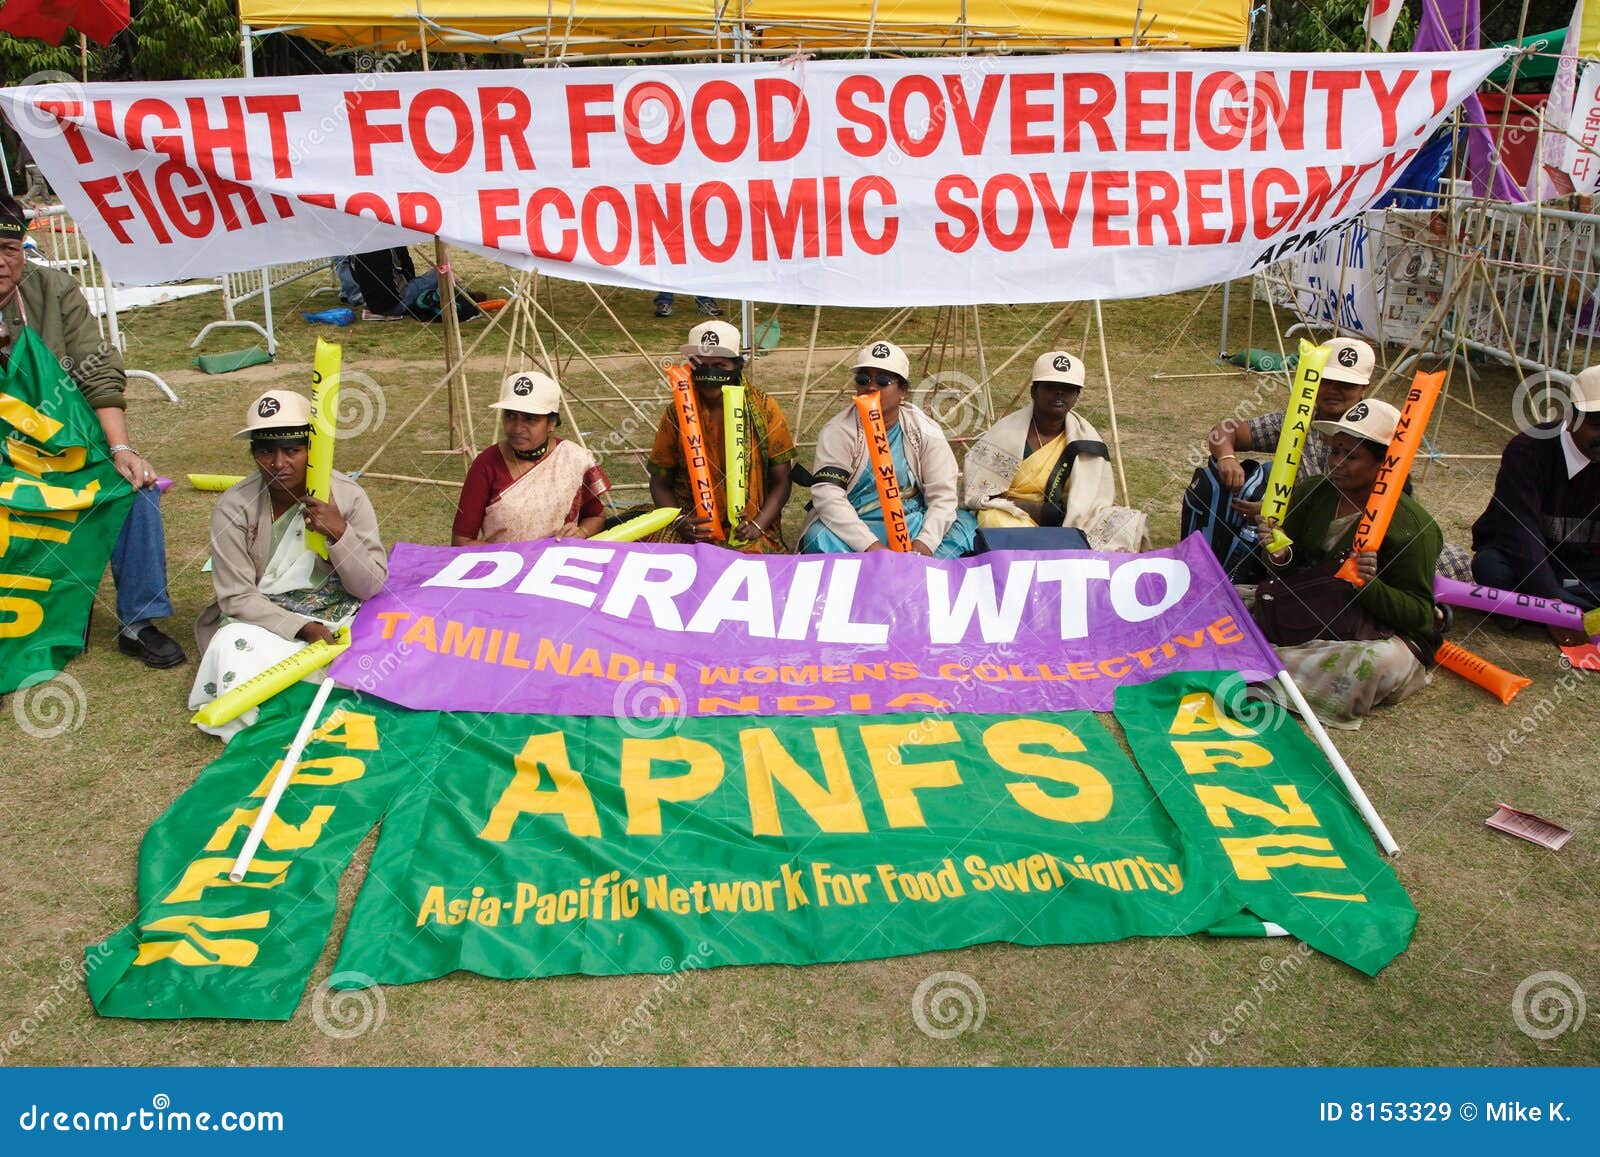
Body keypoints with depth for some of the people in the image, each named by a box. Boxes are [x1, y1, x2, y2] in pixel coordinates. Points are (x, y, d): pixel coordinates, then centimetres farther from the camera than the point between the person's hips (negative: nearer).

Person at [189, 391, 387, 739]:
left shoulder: (347, 495, -7)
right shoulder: (234, 508, -9)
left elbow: (372, 588, -7)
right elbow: (237, 597, -10)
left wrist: (340, 532, -24)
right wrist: (303, 629, -24)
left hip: (338, 614, 1)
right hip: (264, 619, -1)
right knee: (233, 649, -34)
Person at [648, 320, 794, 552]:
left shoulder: (763, 409, 0)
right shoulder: (677, 413, 1)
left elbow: (781, 482, 2)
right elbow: (660, 483, 7)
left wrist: (757, 525, -13)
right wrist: (679, 521, -12)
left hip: (744, 531, 0)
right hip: (691, 526, 1)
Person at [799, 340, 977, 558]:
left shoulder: (925, 431, 0)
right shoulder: (838, 432, -7)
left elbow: (942, 495, -6)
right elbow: (828, 495, -19)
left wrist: (924, 543, -25)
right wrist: (871, 545, -31)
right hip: (856, 525, -2)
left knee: (966, 524, -20)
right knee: (818, 539, -33)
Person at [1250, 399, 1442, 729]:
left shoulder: (1413, 525, -16)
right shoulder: (1312, 492, 0)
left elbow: (1419, 612, -14)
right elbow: (1290, 574, 6)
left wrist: (1371, 586, -33)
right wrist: (1281, 554, -19)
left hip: (1386, 632, -4)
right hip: (1316, 614, 5)